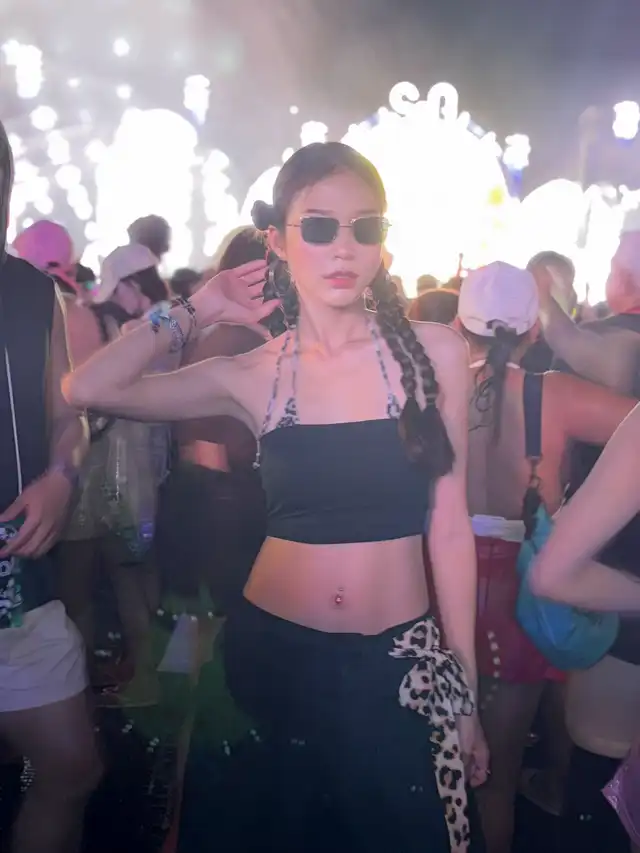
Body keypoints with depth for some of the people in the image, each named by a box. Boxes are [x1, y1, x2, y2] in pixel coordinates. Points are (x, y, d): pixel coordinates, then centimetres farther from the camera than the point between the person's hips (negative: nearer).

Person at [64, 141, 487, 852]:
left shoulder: (434, 353, -5)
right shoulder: (250, 377, -3)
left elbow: (448, 525, -2)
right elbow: (86, 389, -10)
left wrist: (465, 687, 1)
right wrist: (195, 312, -2)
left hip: (401, 662, 0)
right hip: (274, 654, 1)